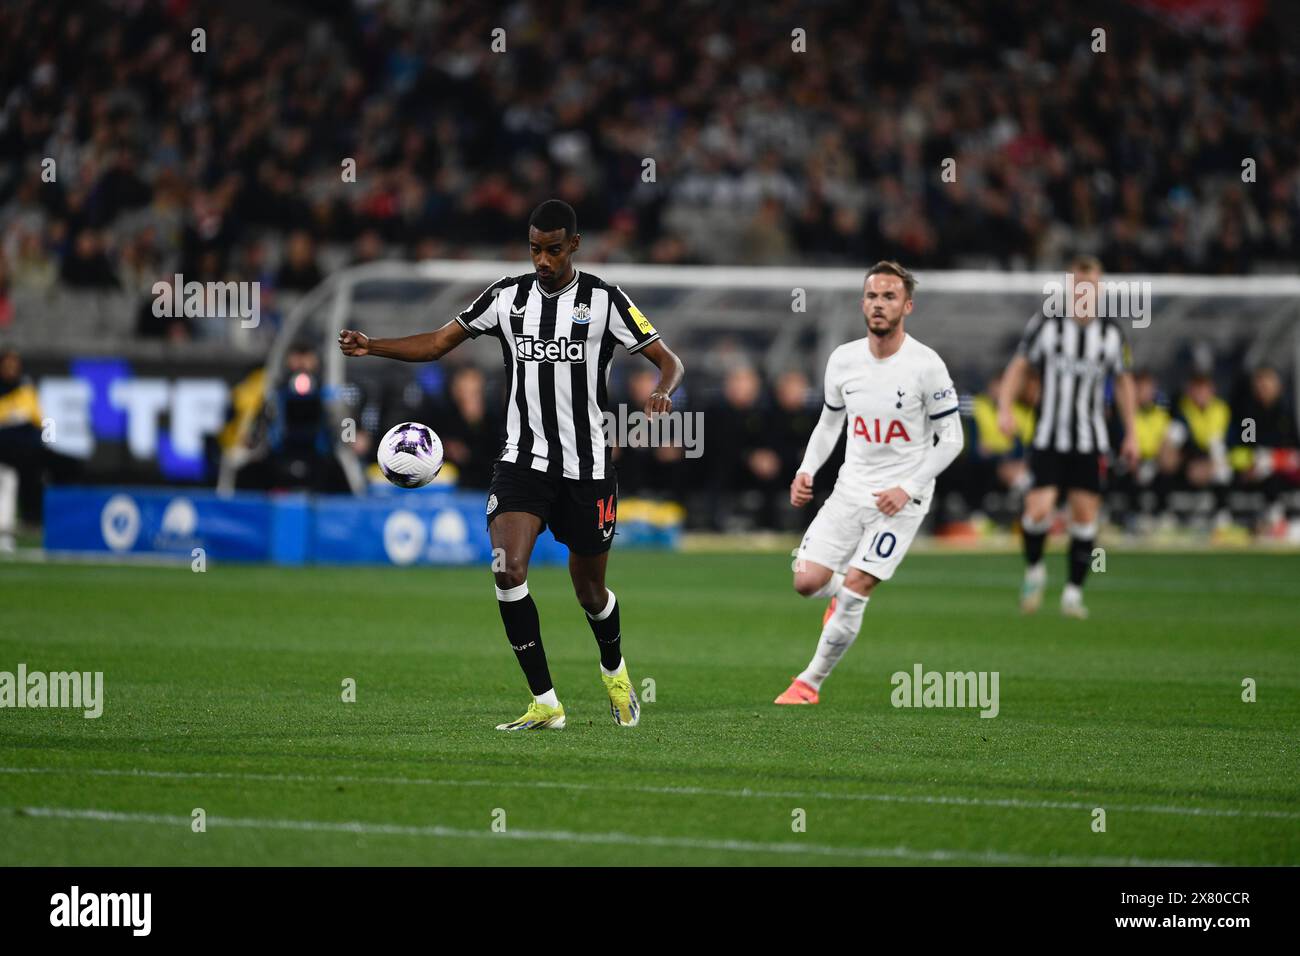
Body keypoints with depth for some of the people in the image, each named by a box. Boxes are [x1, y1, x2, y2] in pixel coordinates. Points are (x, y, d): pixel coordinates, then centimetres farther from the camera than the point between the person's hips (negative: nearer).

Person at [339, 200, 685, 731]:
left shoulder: (603, 300, -3)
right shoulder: (507, 296, 4)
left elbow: (667, 360, -1)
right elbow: (439, 343, 9)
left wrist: (663, 391, -25)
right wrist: (373, 347, -5)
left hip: (587, 466, -1)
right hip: (522, 461, 1)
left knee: (589, 588, 10)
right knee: (508, 570, -21)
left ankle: (614, 671, 44)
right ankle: (545, 704, -15)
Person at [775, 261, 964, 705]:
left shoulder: (926, 365, -13)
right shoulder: (842, 359, 1)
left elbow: (951, 439, -7)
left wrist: (907, 489, -16)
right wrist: (806, 471, 0)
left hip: (901, 499, -4)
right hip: (851, 488, 4)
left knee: (854, 592, -12)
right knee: (806, 580, -6)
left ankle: (810, 683, 3)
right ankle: (841, 591, 31)